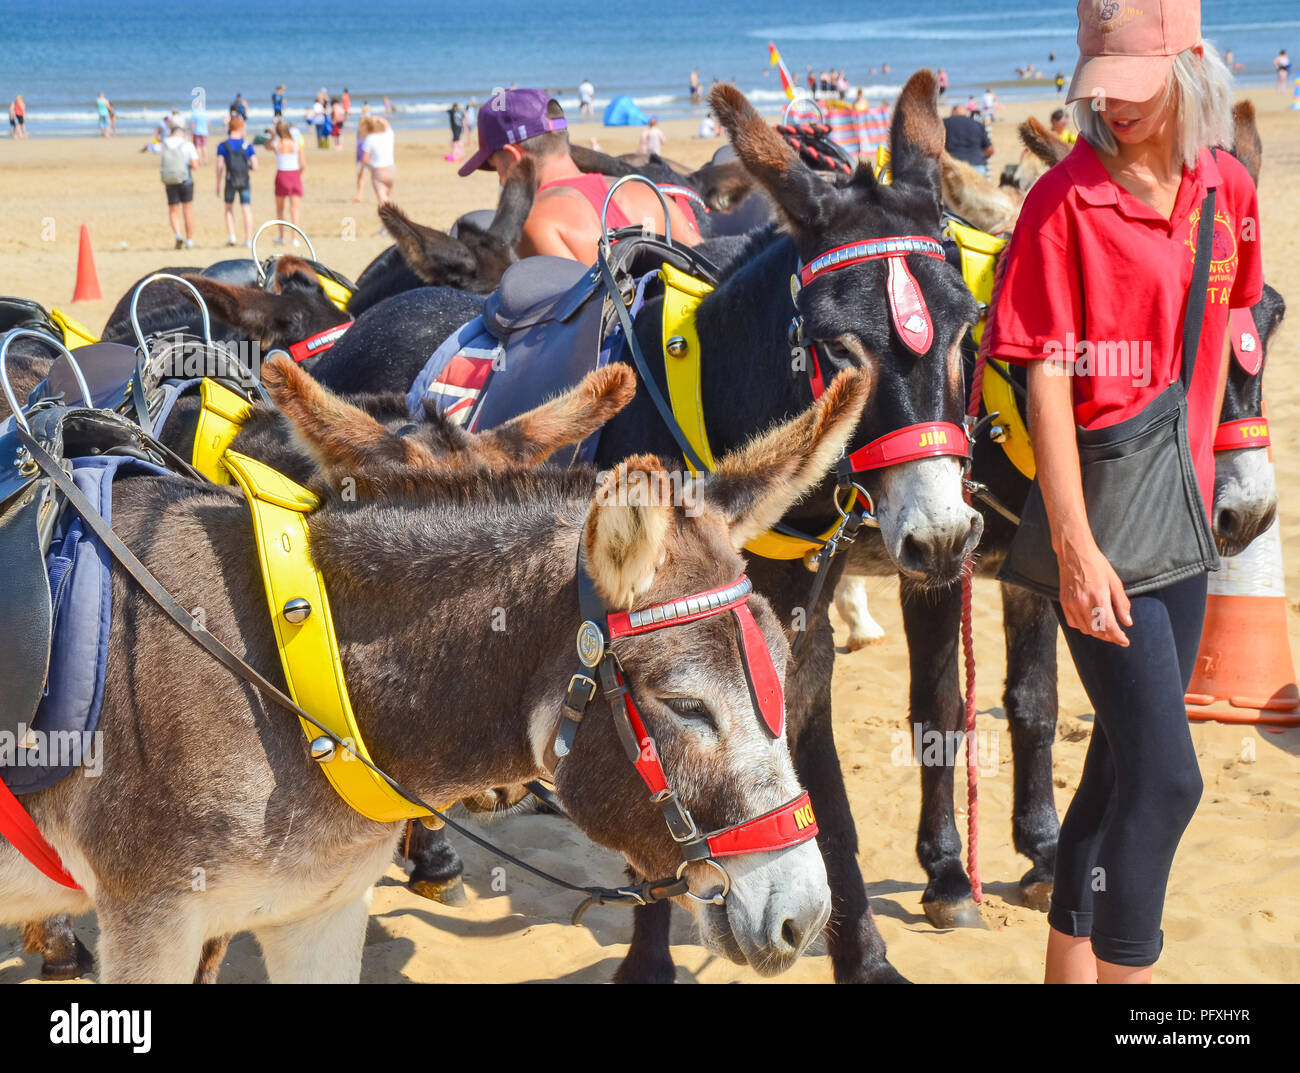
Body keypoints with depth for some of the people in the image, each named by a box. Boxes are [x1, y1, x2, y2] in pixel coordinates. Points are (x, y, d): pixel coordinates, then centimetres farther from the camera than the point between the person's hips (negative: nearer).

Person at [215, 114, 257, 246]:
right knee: (247, 209, 5)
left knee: (229, 209, 16)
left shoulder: (223, 146, -2)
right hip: (245, 181, 0)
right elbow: (255, 167, -5)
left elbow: (220, 167, -5)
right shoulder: (248, 146, -1)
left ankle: (231, 236, 3)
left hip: (230, 182, 0)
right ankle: (248, 240, 3)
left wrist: (218, 185, 2)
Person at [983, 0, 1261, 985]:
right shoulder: (1066, 201, -13)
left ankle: (1071, 964, 30)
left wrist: (1200, 465, 16)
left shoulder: (1227, 190, 5)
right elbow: (1047, 380, -16)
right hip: (1098, 511, -6)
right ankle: (1121, 970, 5)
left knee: (1125, 758, 15)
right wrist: (1076, 547, -20)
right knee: (1163, 776, -9)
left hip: (1183, 506, 7)